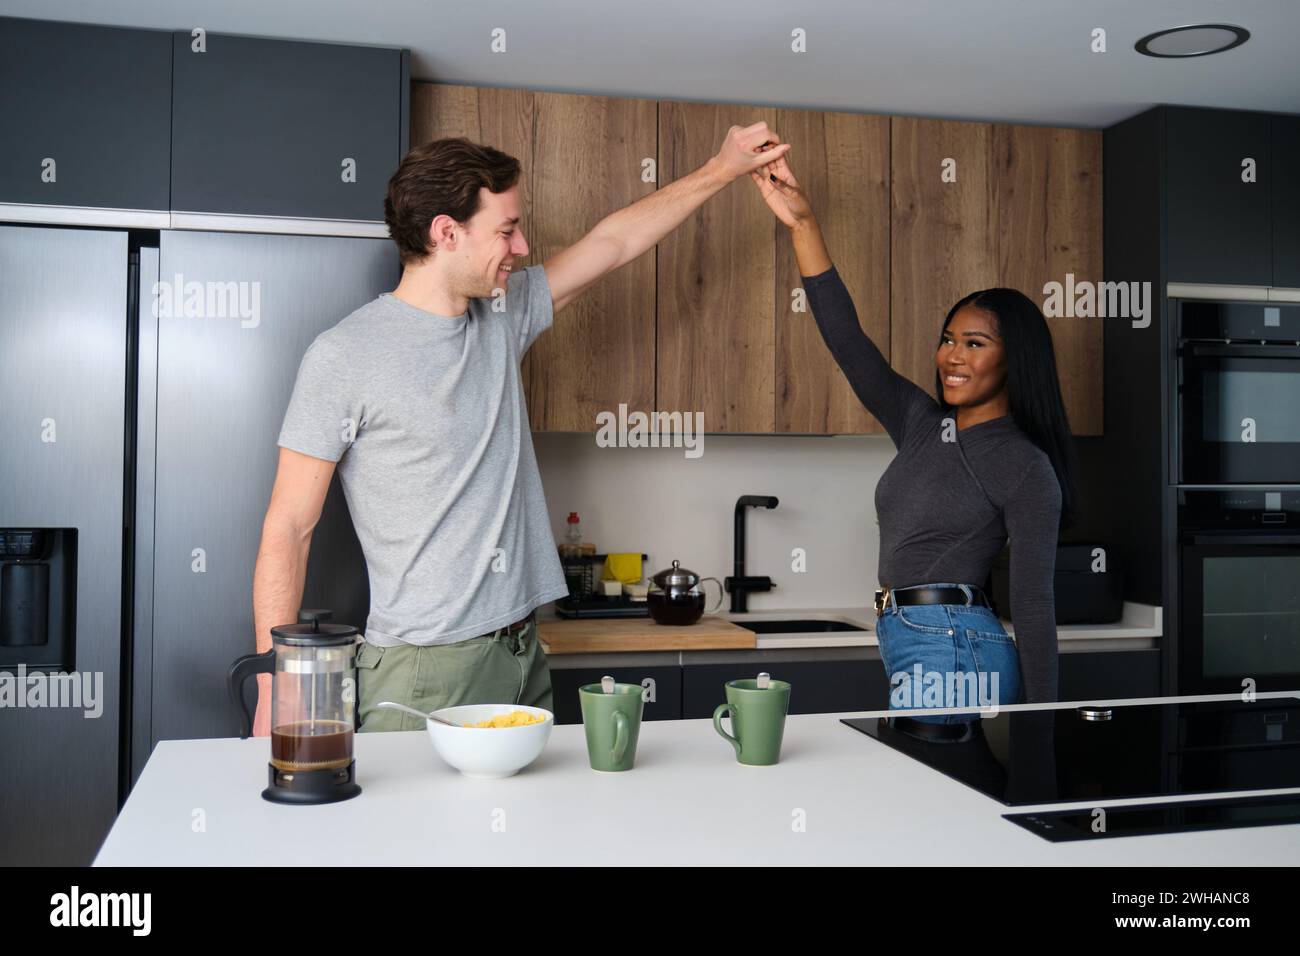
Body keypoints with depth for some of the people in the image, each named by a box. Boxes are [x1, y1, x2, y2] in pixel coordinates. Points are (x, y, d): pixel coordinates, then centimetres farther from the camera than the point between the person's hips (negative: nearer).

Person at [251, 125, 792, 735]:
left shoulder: (503, 315, 8)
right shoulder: (342, 357, -10)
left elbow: (614, 242, 18)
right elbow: (288, 530, -9)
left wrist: (722, 169, 22)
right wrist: (273, 694, -13)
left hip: (522, 652, 6)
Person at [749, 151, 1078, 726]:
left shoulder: (1025, 468, -8)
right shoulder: (921, 425, 10)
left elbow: (1033, 603, -10)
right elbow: (846, 339, 4)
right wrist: (802, 224, -3)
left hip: (953, 656, -7)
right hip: (910, 649, 7)